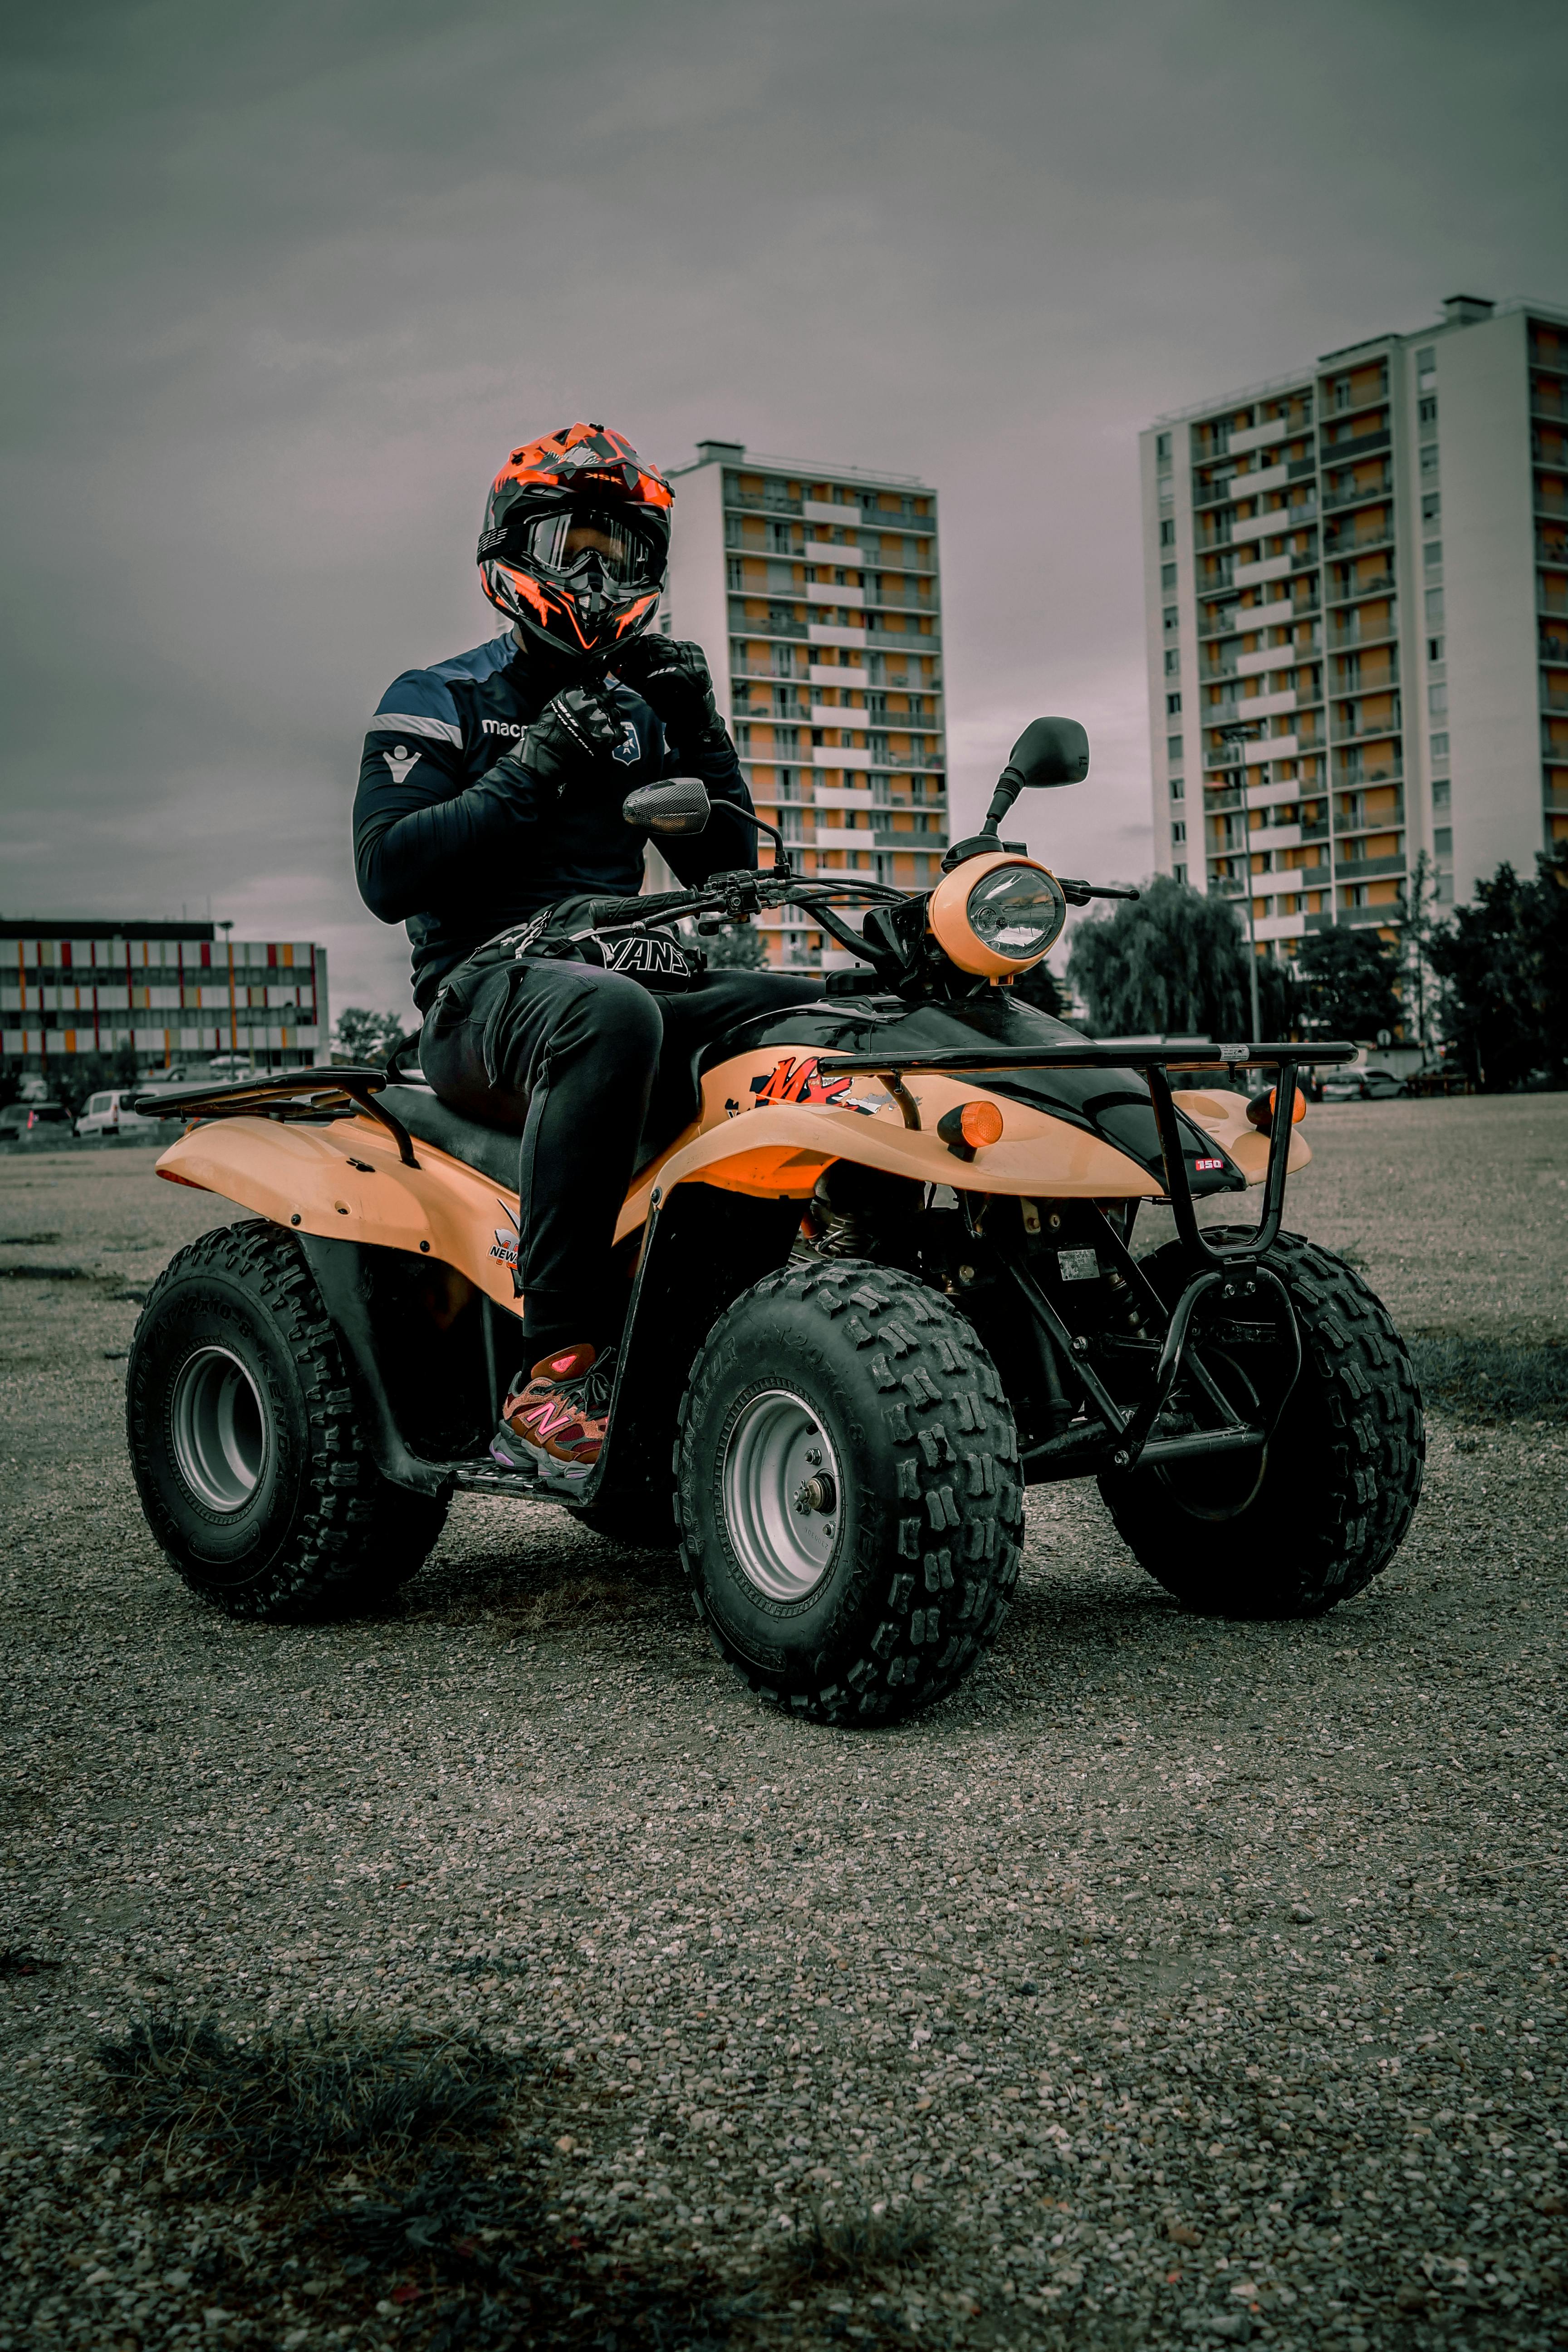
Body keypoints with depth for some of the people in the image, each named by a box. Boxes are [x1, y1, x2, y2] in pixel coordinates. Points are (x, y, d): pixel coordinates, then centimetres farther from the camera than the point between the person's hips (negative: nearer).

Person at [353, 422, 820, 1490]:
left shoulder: (640, 705, 23)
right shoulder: (440, 702, 6)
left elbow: (727, 869, 19)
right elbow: (386, 873, -9)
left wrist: (698, 733, 6)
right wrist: (531, 774, -15)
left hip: (624, 962, 6)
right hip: (485, 985, -6)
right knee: (608, 1016, -42)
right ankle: (556, 1371, -42)